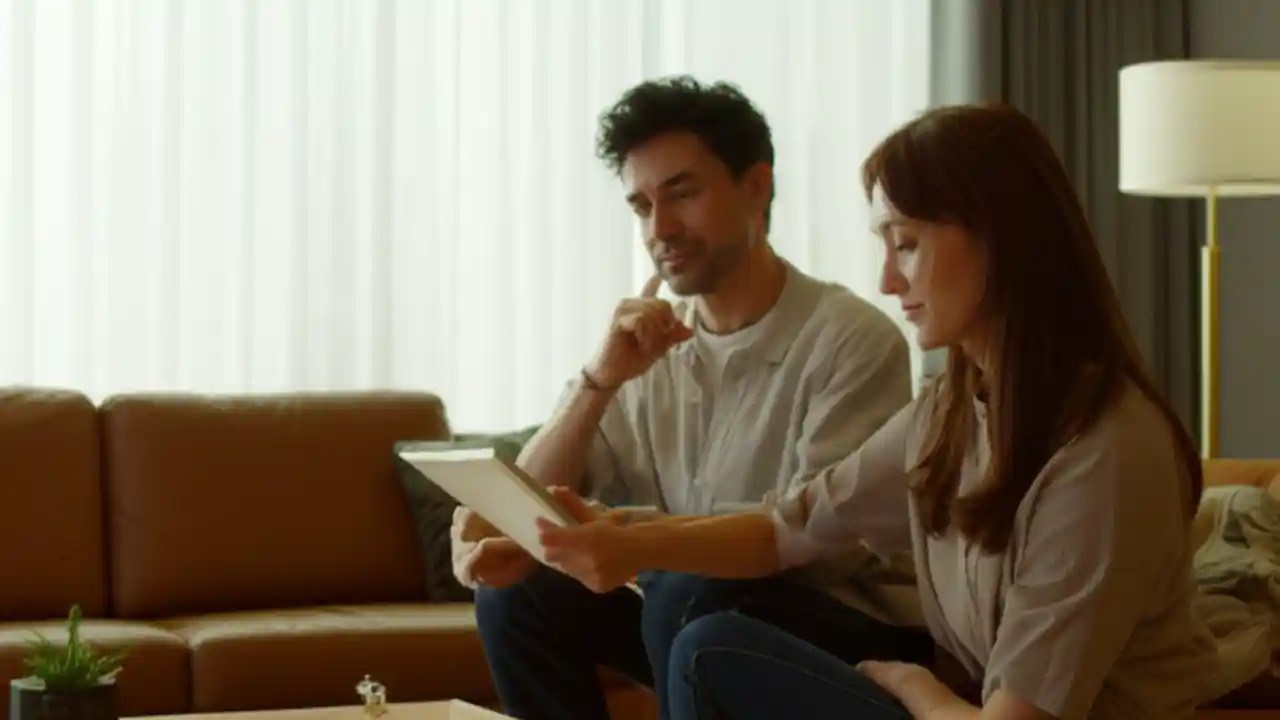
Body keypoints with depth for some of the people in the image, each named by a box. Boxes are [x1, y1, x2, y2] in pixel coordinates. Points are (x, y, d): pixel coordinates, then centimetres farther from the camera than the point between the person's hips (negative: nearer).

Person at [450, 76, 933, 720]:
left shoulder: (852, 339, -14)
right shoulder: (650, 349, 3)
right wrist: (599, 381, -17)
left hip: (857, 630, -6)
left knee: (687, 597, -32)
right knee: (517, 587, -11)